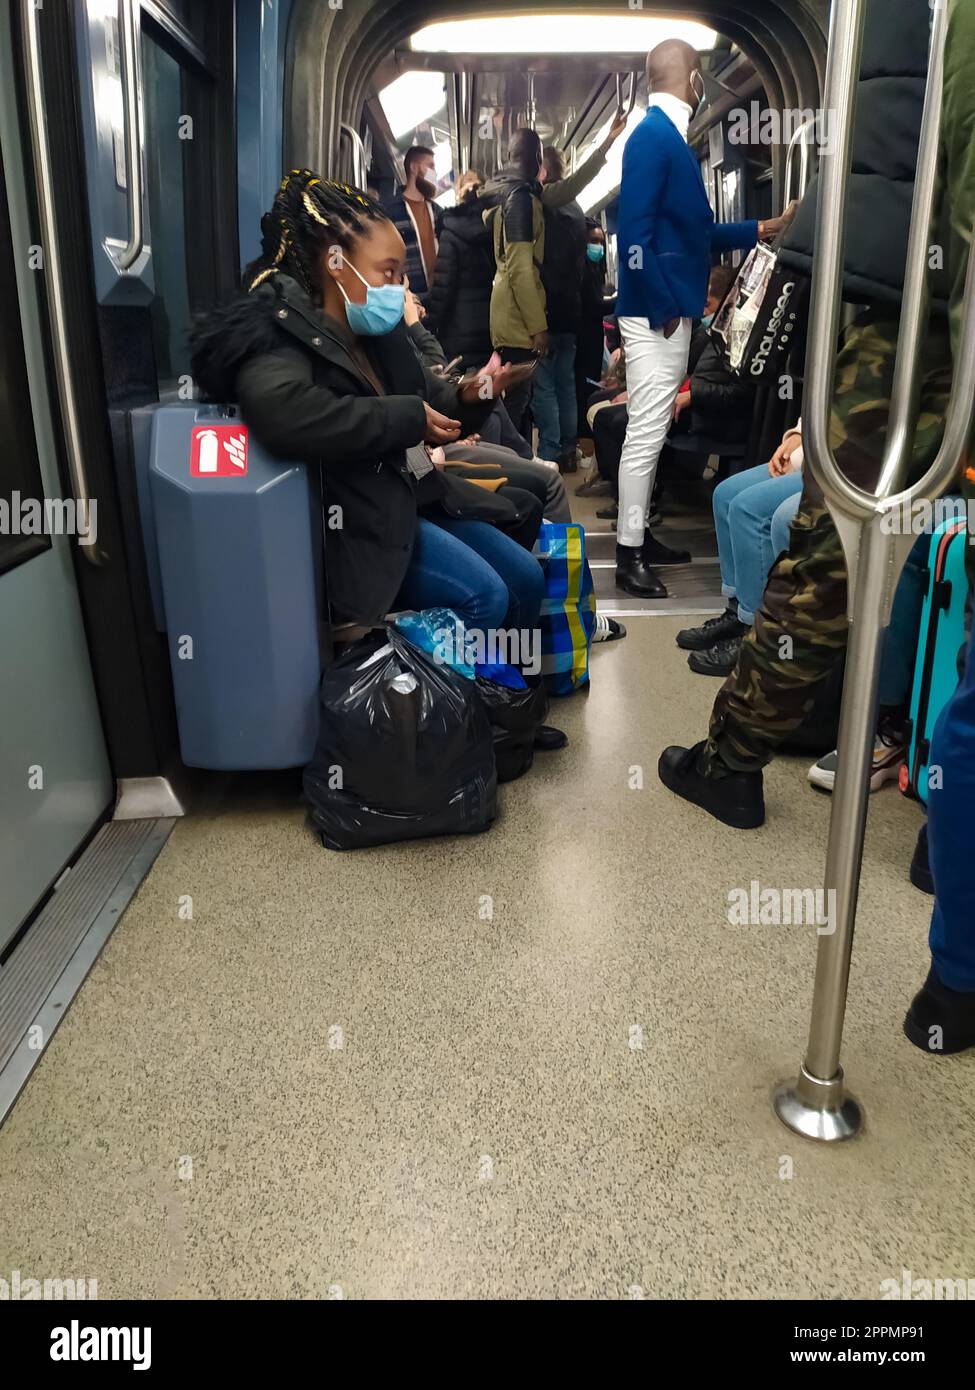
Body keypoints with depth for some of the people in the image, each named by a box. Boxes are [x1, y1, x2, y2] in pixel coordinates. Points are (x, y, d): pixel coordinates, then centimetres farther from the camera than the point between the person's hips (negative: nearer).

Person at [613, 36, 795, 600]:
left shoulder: (668, 136, 18)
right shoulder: (653, 136, -12)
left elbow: (696, 231, 23)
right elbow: (635, 233, -21)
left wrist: (759, 231, 27)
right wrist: (663, 310, -19)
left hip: (673, 311, 10)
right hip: (656, 314, -10)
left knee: (654, 431, 14)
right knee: (646, 432, -7)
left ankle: (640, 534, 24)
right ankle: (629, 554, -1)